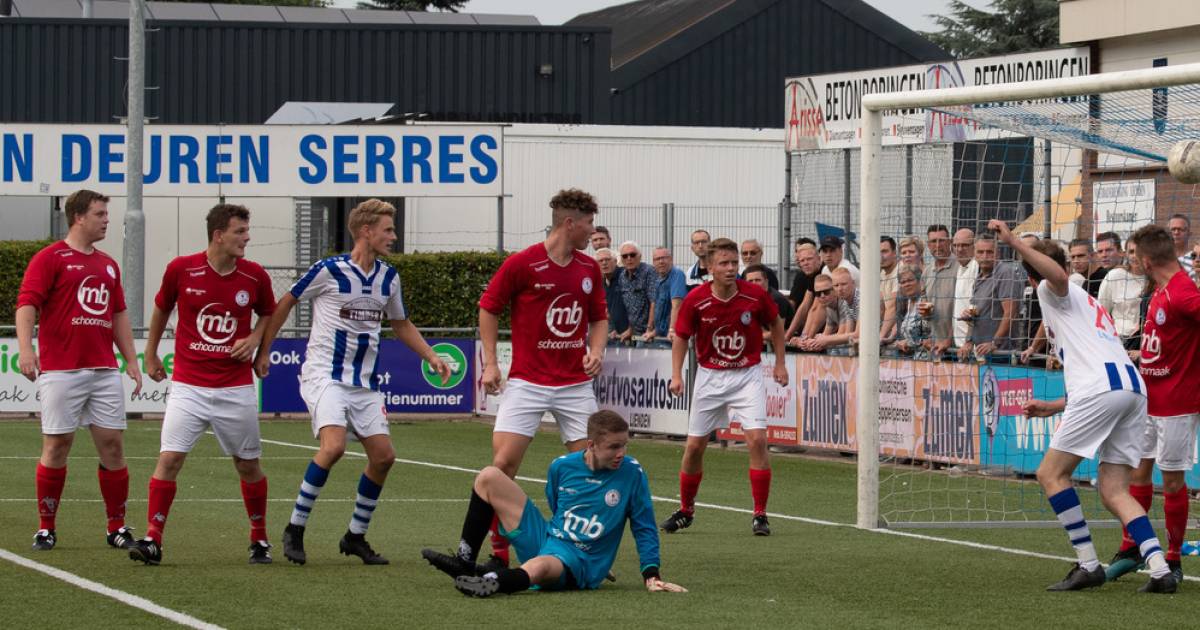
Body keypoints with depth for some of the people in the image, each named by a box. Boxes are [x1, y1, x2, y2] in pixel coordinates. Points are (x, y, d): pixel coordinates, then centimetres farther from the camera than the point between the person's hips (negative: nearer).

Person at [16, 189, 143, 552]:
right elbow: (27, 304, -11)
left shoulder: (108, 265, 18)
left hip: (104, 370, 5)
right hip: (61, 370, -5)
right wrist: (26, 348, -25)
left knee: (112, 444, 1)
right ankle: (46, 528, 6)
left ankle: (117, 527, 9)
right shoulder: (49, 258, -2)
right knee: (57, 446, -3)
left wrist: (131, 360, 17)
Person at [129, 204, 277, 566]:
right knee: (170, 458, -12)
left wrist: (255, 339, -3)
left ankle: (259, 539, 23)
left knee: (248, 465, 8)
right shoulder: (181, 269, -6)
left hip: (236, 388, 1)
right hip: (188, 384, -1)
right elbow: (161, 308, 12)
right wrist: (151, 355, 20)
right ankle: (152, 539, -8)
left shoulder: (255, 276, -2)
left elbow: (268, 313, 17)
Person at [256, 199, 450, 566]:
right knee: (334, 445, -26)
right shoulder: (329, 271, -10)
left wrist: (431, 357, 11)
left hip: (364, 382, 7)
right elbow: (286, 303, 2)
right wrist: (263, 351, 3)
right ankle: (295, 529, -13)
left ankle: (355, 537, 16)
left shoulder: (388, 277, 8)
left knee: (383, 456, 0)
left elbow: (401, 325, 23)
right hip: (325, 374, -7)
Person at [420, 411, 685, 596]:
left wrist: (652, 576, -9)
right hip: (544, 538, 5)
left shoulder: (631, 473, -9)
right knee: (488, 477, -3)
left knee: (540, 566, -44)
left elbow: (644, 528, -3)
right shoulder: (562, 467, 0)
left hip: (579, 562, -5)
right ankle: (465, 563, -8)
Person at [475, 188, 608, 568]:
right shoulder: (522, 263, -8)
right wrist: (490, 363, -4)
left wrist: (596, 350, 1)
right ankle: (499, 554, -2)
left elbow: (598, 318, 21)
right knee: (503, 464, -12)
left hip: (576, 384, 4)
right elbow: (489, 309, 2)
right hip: (527, 383, -4)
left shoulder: (590, 269, 8)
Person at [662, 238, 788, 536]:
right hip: (710, 375, 1)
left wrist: (780, 363, 7)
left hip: (747, 375, -1)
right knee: (694, 445, 5)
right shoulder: (695, 300, -13)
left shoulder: (756, 296, -13)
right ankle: (685, 511, 26)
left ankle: (760, 515, -8)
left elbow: (776, 324, 7)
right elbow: (681, 337, 2)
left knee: (757, 439, -17)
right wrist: (676, 375, -9)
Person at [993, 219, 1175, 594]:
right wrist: (1056, 406, 40)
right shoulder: (1088, 304, 36)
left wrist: (1013, 241, -17)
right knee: (1113, 491, 7)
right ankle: (1160, 570, -9)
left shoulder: (1053, 292, 10)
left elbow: (1057, 274, -18)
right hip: (1134, 387, 9)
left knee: (1051, 474, 0)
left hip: (1101, 389, -8)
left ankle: (1088, 565, -4)